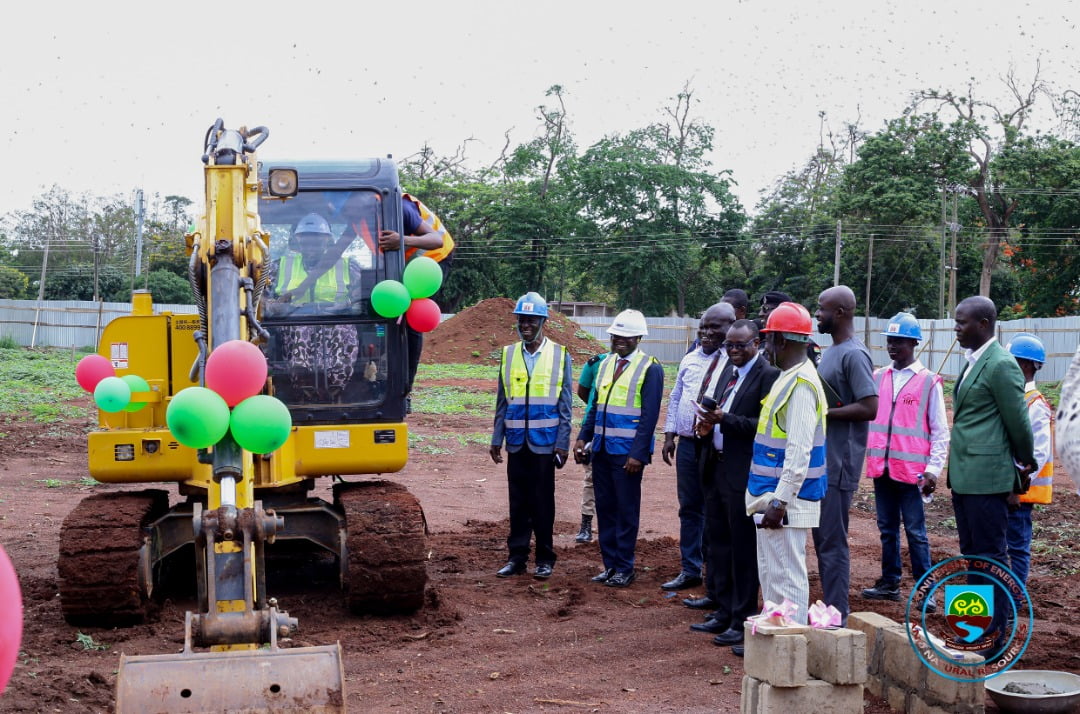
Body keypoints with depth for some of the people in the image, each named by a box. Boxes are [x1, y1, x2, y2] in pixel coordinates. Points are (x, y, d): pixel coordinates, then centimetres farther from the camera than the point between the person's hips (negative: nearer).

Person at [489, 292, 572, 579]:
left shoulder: (559, 355, -1)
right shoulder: (508, 354, 7)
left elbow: (564, 405, -2)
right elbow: (502, 402, 9)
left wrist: (562, 443, -6)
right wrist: (496, 439, 6)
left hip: (545, 442, -2)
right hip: (516, 442, 3)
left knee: (543, 502, 5)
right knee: (518, 501, 8)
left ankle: (544, 559, 15)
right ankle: (517, 556, 17)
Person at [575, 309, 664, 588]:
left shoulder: (650, 368, -8)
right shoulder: (606, 363, 12)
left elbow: (649, 415, -12)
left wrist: (638, 453, -16)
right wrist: (583, 437, 8)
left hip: (627, 451, -6)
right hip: (602, 448, 6)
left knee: (626, 510, 2)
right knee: (604, 507, 11)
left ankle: (625, 568, 12)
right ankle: (609, 564, 21)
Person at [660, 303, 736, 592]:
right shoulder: (689, 360, 12)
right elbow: (675, 398, 17)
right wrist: (669, 434, 12)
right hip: (687, 444, 6)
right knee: (689, 508, 14)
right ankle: (689, 570, 25)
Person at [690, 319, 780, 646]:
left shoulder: (768, 376, -11)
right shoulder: (727, 370, 15)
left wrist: (725, 419, -23)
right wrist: (709, 421, 1)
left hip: (742, 473, -9)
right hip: (716, 467, 9)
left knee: (743, 548, -1)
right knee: (717, 543, 15)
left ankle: (743, 620, 9)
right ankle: (723, 612, 27)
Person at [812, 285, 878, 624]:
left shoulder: (854, 355, -14)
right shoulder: (831, 351, 15)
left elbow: (869, 408, -21)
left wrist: (822, 413, -18)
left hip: (838, 464, -10)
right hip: (821, 460, 10)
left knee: (832, 542, -5)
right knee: (822, 539, 14)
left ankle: (837, 618, 2)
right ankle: (829, 610, 23)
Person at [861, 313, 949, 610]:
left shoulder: (928, 382, -3)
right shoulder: (877, 378, 9)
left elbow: (940, 431, -2)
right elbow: (866, 416, 13)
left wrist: (934, 469, -8)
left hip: (911, 470, -5)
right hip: (881, 467, 5)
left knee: (915, 531, -2)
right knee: (887, 528, 12)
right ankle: (889, 583, 22)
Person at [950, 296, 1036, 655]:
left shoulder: (1001, 365, -14)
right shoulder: (972, 363, 15)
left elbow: (1018, 422, -10)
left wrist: (1025, 465, 2)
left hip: (987, 476, -9)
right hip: (964, 476, 9)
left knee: (990, 556, -1)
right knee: (972, 554, 14)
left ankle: (994, 638, 7)